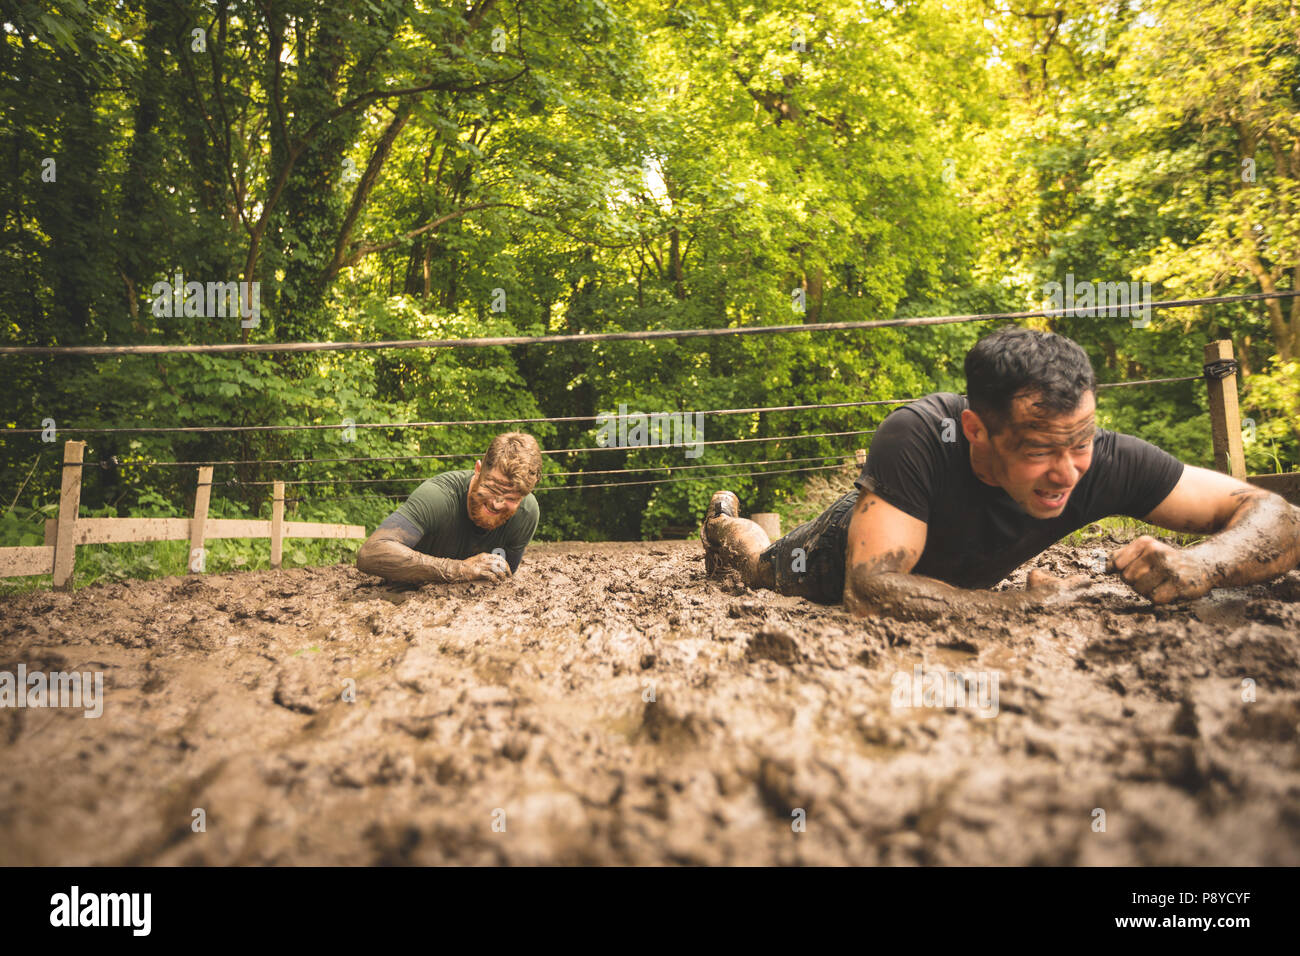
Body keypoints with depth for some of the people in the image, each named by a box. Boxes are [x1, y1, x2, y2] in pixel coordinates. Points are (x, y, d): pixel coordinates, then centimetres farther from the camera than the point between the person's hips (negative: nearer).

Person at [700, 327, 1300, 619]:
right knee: (760, 568, 28)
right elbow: (868, 591, -55)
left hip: (951, 574, 4)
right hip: (852, 551, -4)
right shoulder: (916, 440, -49)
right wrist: (1023, 603, -53)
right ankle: (725, 520, 61)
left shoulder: (1102, 461, -38)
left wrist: (1194, 566, -53)